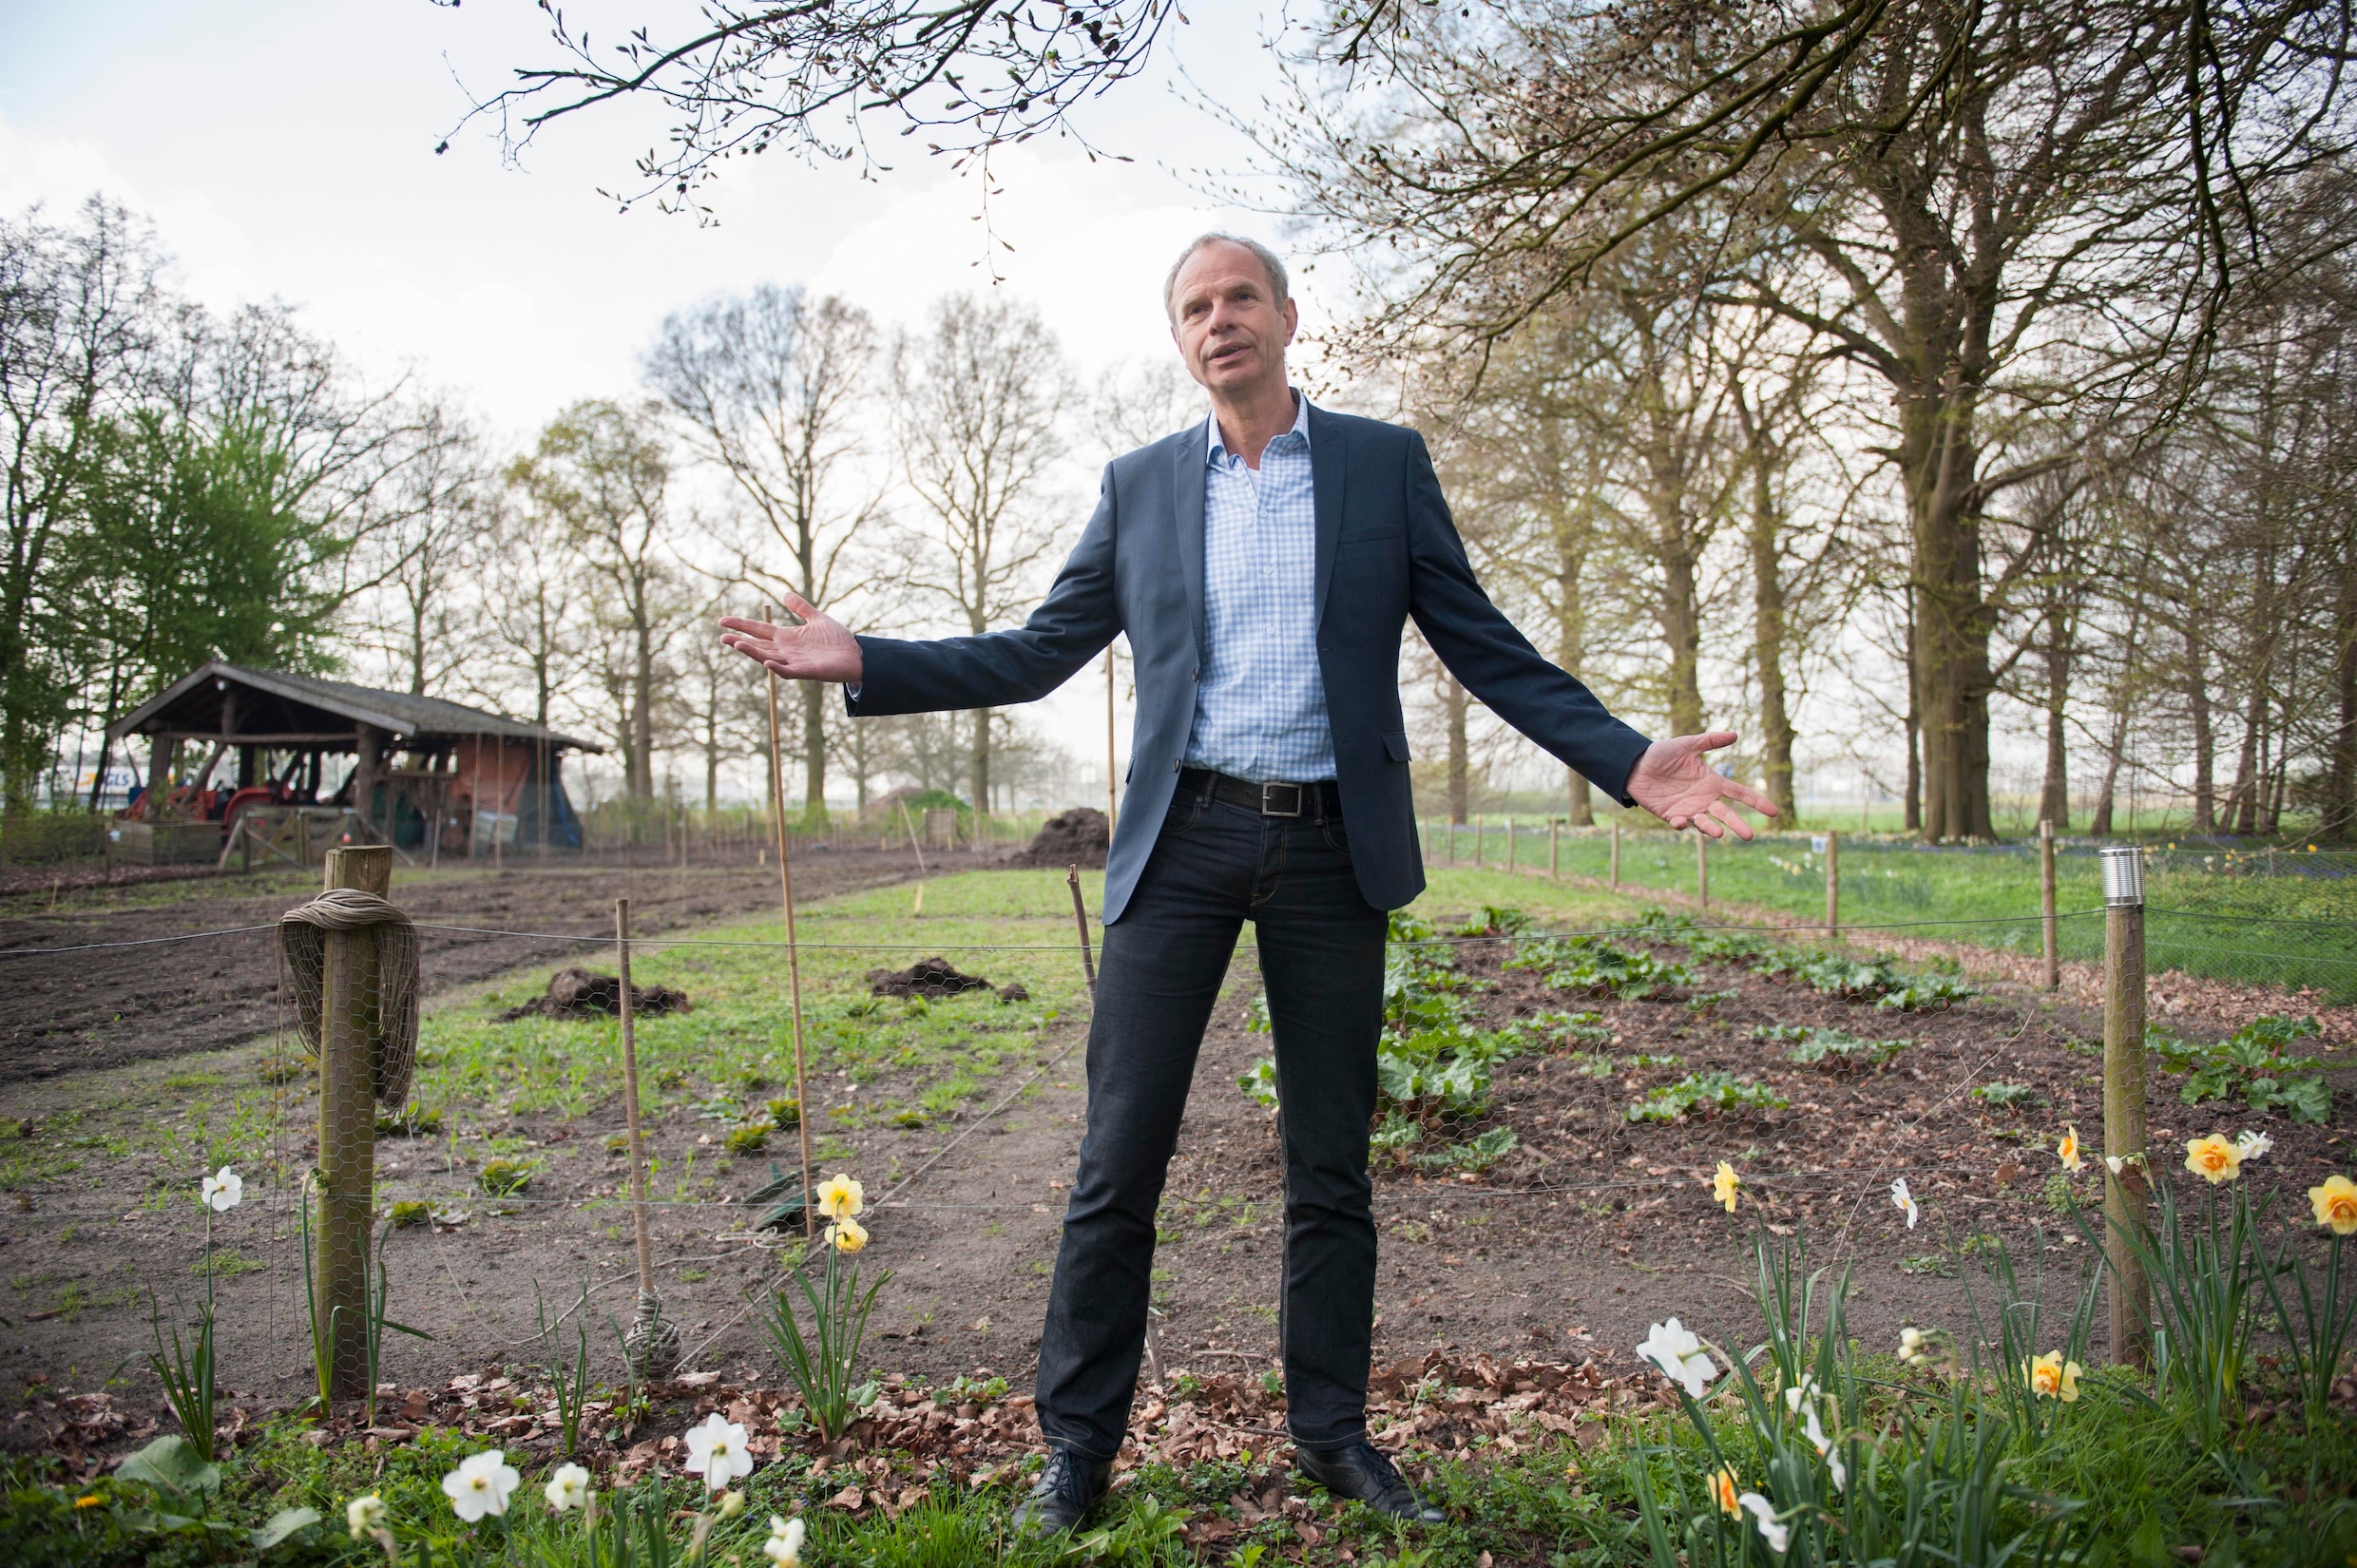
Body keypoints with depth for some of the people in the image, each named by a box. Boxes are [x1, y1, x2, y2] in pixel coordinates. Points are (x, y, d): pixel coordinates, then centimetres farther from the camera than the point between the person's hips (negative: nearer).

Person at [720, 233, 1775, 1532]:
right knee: (1119, 1156, 2)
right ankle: (1079, 1443, 18)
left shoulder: (1385, 462, 7)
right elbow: (1037, 654, 9)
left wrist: (1627, 762, -5)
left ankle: (1332, 1433, 27)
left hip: (1332, 850, 0)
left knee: (1331, 1163, 10)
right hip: (1183, 841, 0)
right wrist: (864, 664, -2)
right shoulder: (1138, 485, 10)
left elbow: (1483, 645, 5)